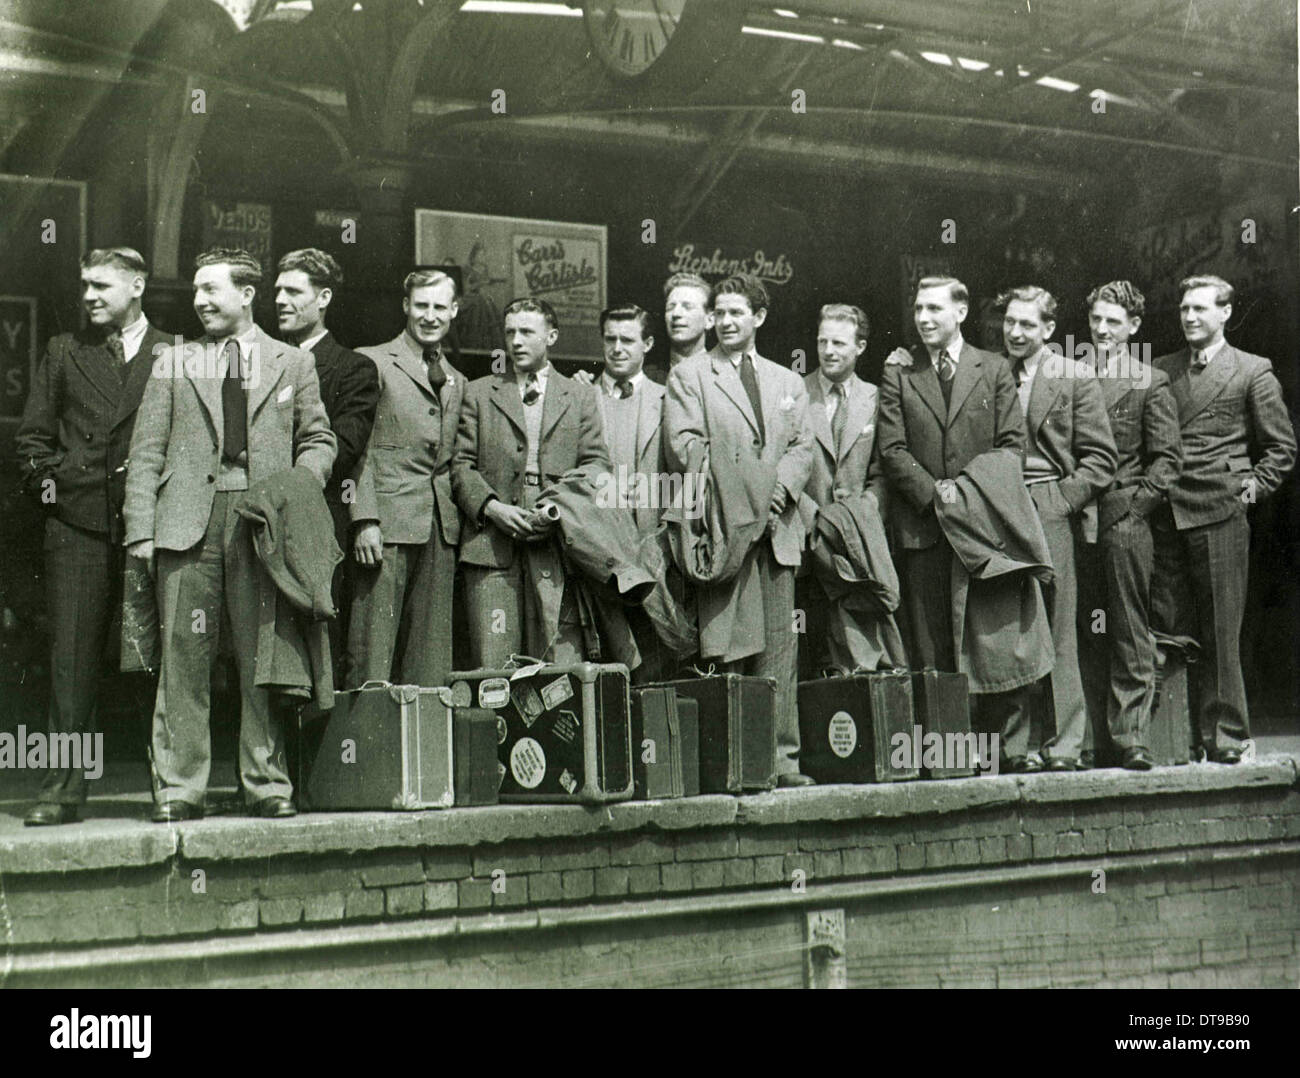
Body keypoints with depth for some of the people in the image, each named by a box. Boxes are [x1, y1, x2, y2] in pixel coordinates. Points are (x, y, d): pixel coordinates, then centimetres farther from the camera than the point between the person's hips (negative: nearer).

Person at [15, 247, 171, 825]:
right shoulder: (64, 352, 15)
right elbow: (32, 436, 16)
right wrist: (48, 482, 3)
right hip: (77, 523, 2)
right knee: (72, 653, -3)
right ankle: (63, 787, -1)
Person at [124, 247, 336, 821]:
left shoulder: (293, 363, 14)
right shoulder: (173, 363, 16)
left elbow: (318, 440, 16)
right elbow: (147, 451, 10)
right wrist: (141, 529, 0)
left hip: (265, 522, 0)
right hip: (189, 521, 1)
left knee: (263, 656, 0)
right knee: (182, 656, -3)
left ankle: (267, 783, 8)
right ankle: (178, 787, 2)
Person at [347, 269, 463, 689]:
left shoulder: (456, 382, 21)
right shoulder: (373, 363, 3)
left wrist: (456, 521, 7)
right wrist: (364, 519, -12)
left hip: (440, 529, 5)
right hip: (387, 524, -5)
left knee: (431, 662, 4)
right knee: (373, 653, -7)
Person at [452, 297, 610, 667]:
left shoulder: (580, 396, 17)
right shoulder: (479, 393, 17)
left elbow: (596, 463, 10)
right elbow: (461, 464, 10)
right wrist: (491, 507, -8)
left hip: (558, 544, 0)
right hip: (492, 546, 0)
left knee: (563, 660, -7)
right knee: (492, 664, -5)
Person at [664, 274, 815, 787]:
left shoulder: (788, 382, 22)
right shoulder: (688, 376, 9)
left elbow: (802, 446, 13)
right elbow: (684, 444, -3)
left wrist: (780, 490, -8)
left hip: (777, 528, 4)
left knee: (780, 646, 2)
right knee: (726, 649, -7)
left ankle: (781, 756, 5)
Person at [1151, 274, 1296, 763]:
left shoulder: (1253, 372, 6)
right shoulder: (1159, 371, 16)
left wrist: (1254, 486, -2)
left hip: (1219, 515, -3)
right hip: (1165, 517, 3)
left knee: (1219, 633, -1)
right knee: (1167, 630, 3)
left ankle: (1225, 735, 7)